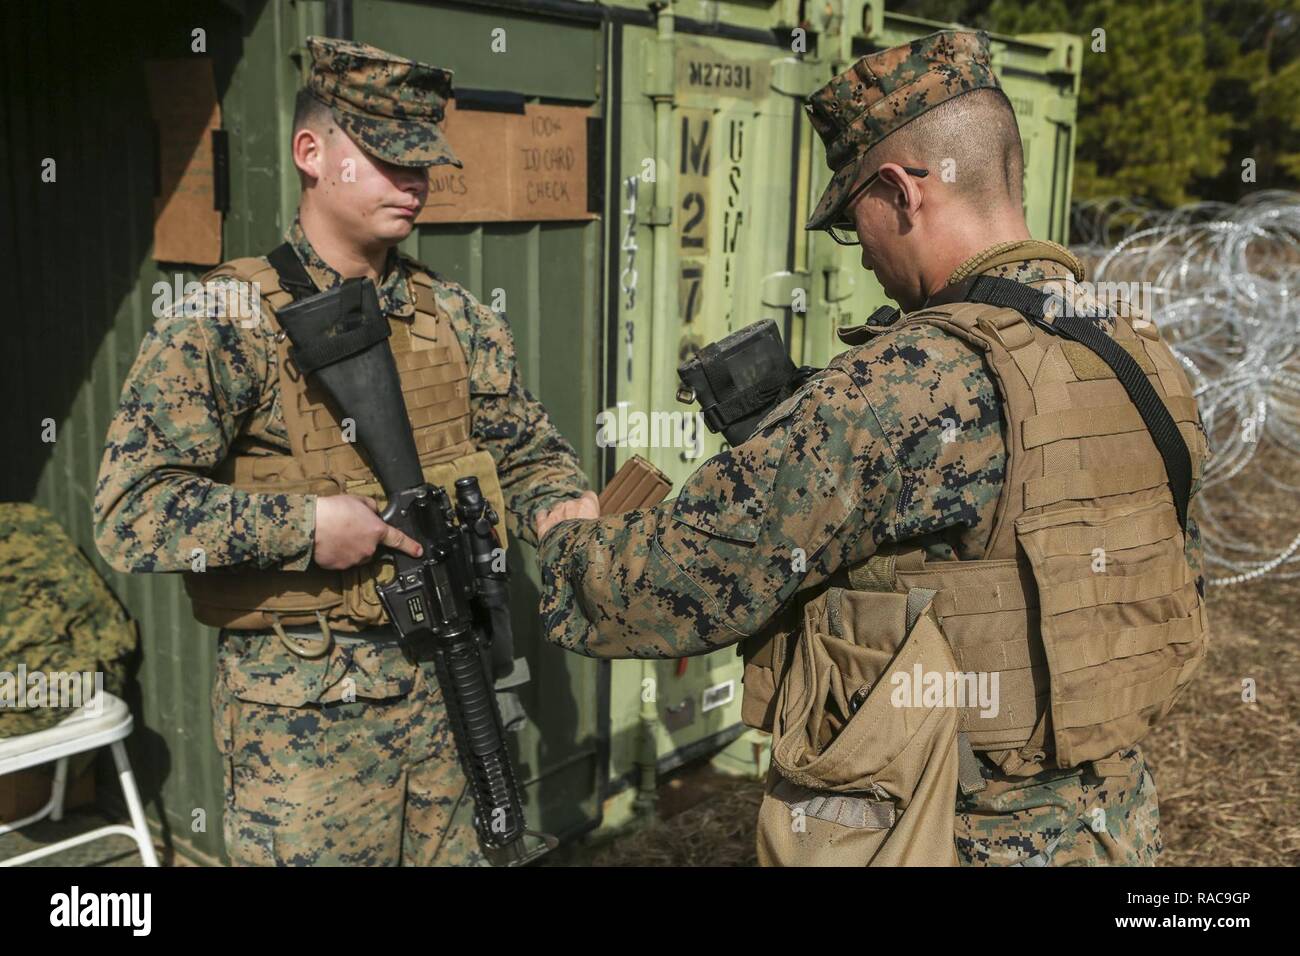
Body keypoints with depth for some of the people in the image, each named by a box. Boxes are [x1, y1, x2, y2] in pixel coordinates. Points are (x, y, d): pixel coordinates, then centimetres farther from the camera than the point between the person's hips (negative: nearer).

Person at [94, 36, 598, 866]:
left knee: (452, 850, 18)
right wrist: (304, 526, -21)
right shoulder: (230, 323, -12)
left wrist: (562, 509, -11)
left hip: (445, 681, 5)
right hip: (303, 706, -5)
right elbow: (130, 512, -16)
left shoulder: (454, 318, 5)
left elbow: (526, 451, 11)